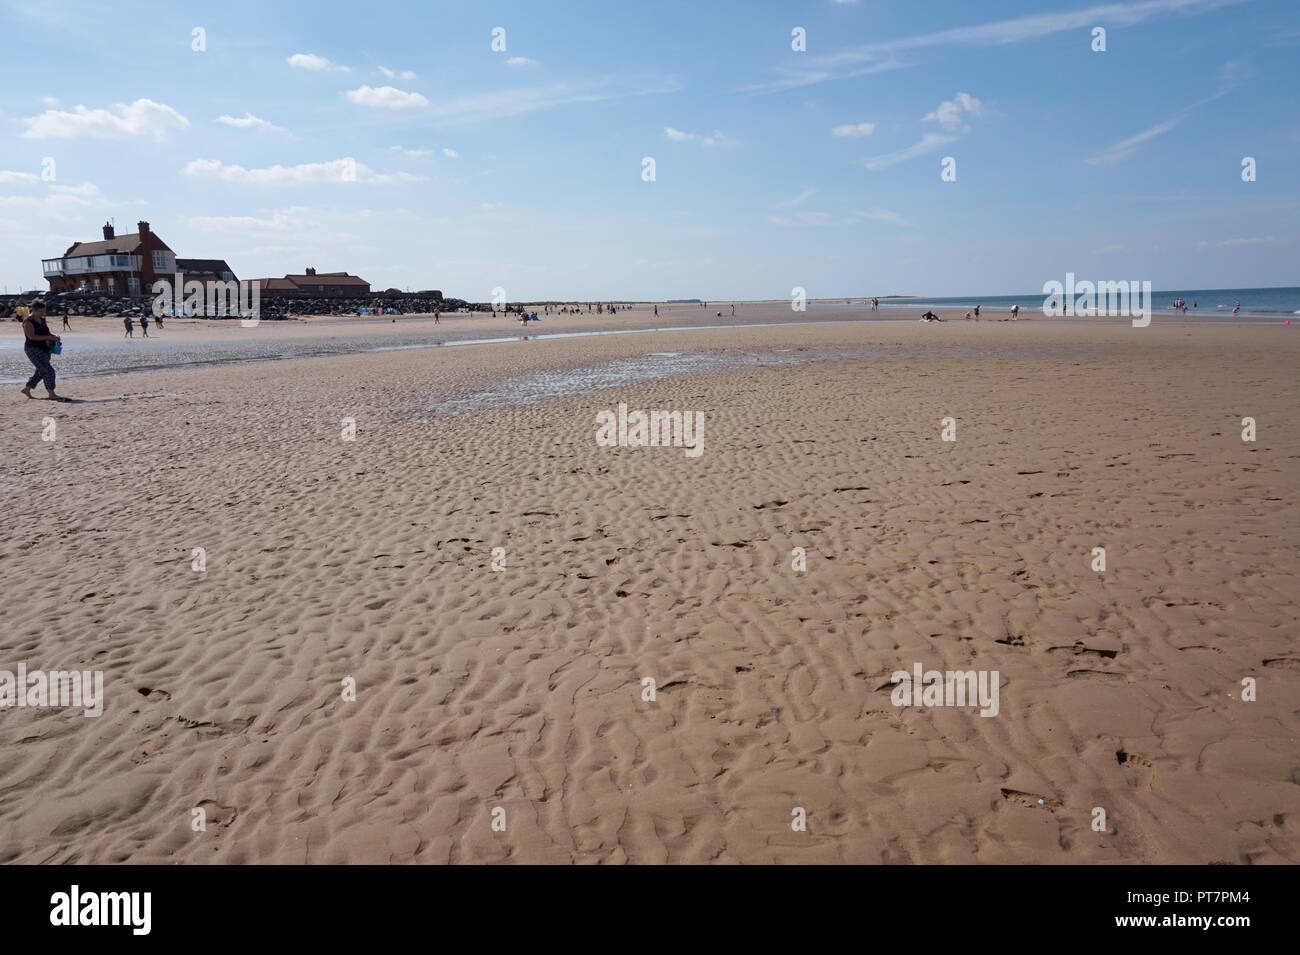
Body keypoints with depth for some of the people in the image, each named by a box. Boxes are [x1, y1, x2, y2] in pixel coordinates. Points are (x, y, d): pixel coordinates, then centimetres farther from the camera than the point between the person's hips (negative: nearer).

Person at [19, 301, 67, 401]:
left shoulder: (42, 320, 13)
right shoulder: (28, 322, -12)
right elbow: (32, 336, -22)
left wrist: (54, 336, 2)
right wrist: (48, 337, -26)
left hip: (44, 349, 9)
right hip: (33, 349, -9)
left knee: (41, 371, 17)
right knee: (49, 370, -17)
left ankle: (27, 389, 33)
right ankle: (52, 395, -14)